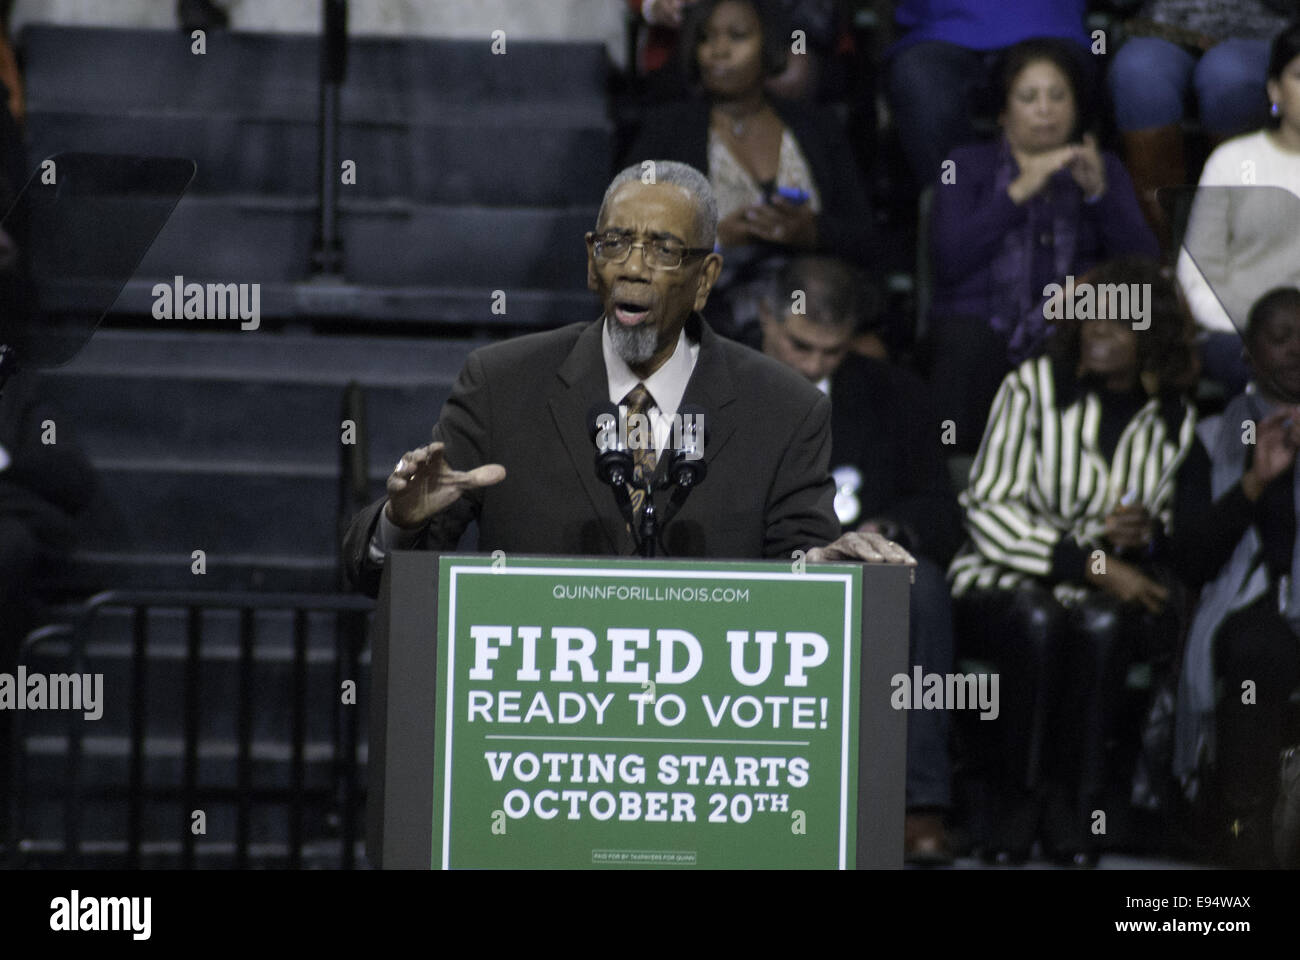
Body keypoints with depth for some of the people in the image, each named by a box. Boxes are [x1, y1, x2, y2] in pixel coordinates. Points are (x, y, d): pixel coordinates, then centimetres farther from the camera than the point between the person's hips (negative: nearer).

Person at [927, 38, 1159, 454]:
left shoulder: (1104, 169, 24)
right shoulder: (968, 166, 21)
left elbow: (1145, 264, 7)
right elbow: (950, 259, 0)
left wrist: (1099, 194, -6)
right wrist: (1018, 192, -7)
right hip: (980, 322, 0)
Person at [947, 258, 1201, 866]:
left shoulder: (1174, 419, 7)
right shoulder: (1033, 387, -4)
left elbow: (1171, 521, 18)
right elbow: (987, 510, -9)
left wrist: (1148, 536, -8)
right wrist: (1086, 561, -19)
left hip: (1111, 592, 2)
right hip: (1005, 581, -2)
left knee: (1100, 626, -33)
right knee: (1037, 621, -36)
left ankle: (1070, 812, -22)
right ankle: (1017, 808, -23)